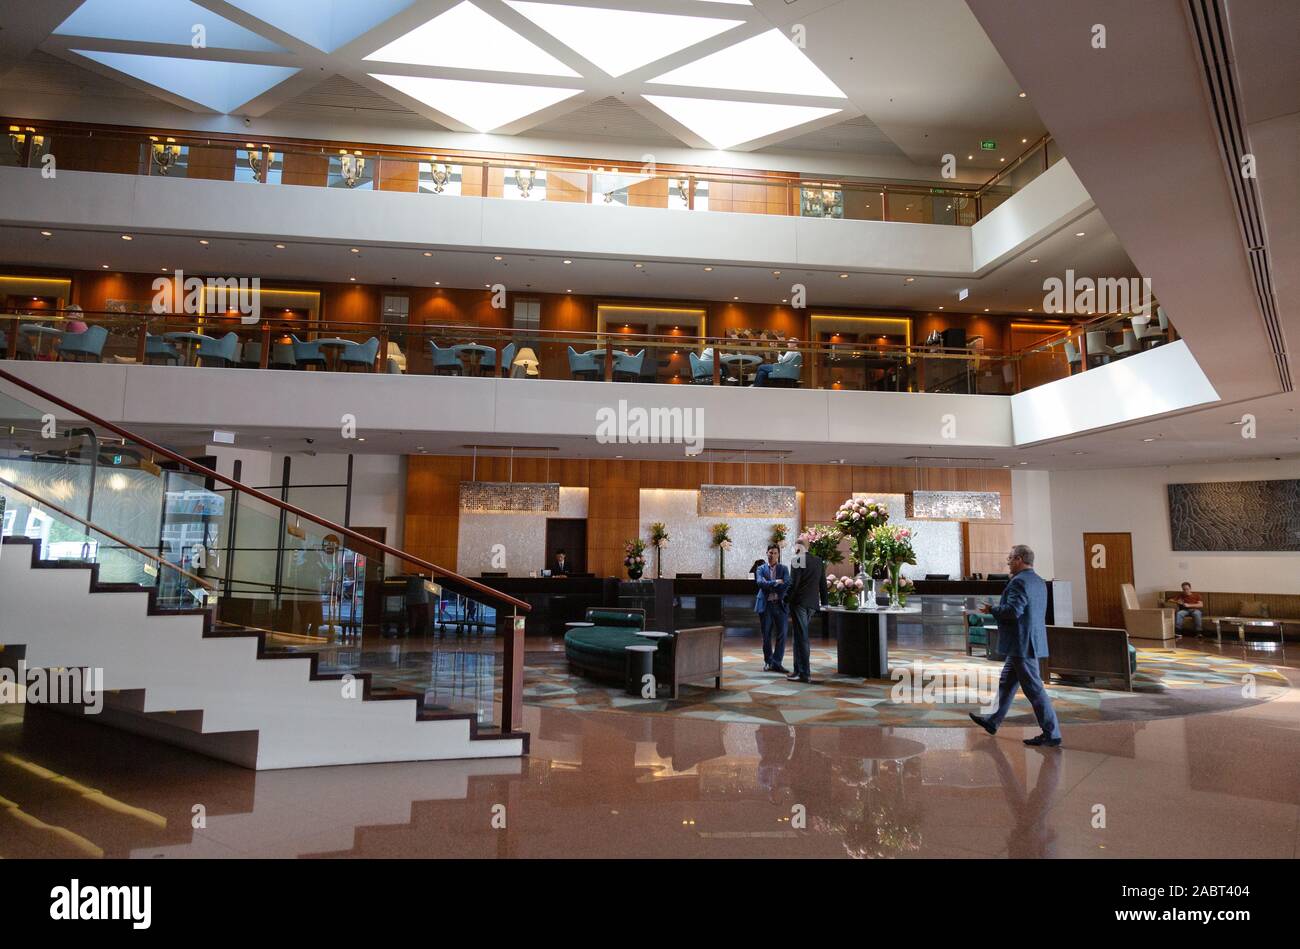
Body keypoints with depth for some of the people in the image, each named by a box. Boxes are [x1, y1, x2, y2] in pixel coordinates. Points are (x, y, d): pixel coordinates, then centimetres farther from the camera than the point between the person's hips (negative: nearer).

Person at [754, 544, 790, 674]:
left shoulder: (784, 568, 9)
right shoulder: (761, 568, 8)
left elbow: (786, 584, -7)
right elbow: (760, 583, -10)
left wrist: (769, 586, -9)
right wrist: (776, 583, -14)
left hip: (780, 605, 0)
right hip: (765, 605, 0)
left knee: (781, 634, -3)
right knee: (767, 635, 5)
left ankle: (776, 662, 6)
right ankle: (768, 662, 17)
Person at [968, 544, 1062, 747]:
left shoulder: (1019, 582, -18)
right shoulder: (1039, 582, 13)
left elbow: (1012, 611, -27)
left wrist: (991, 609, -11)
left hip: (1022, 644, -11)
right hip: (1031, 642, 11)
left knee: (1034, 689, -4)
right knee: (1006, 683, 19)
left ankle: (1052, 734, 2)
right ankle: (993, 722, 30)